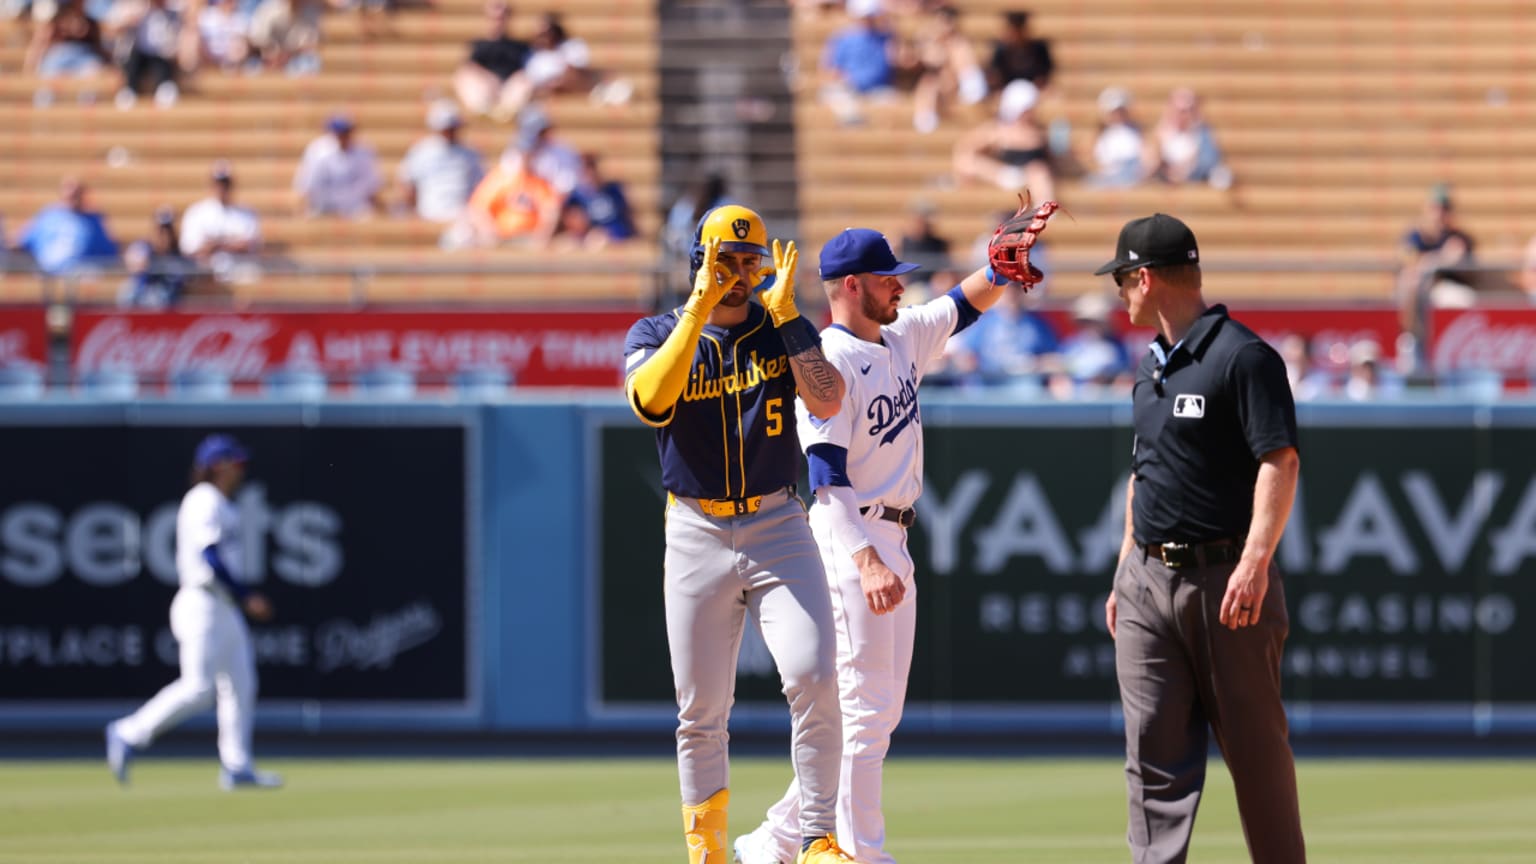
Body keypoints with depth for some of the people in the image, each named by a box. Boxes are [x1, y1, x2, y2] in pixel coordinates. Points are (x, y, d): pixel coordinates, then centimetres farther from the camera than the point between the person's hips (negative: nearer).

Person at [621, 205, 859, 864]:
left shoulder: (786, 328, 7)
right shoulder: (655, 336, 4)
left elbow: (827, 402, -11)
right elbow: (650, 402, -18)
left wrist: (784, 314, -11)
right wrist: (698, 312, -19)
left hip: (777, 530, 0)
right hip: (696, 536, 0)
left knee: (813, 680, -17)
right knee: (700, 711, 3)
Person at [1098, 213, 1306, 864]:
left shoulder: (1243, 357, -11)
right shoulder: (1152, 367, 16)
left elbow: (1279, 463, -18)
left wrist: (1255, 563, -27)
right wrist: (1125, 572, 20)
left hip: (1225, 580, -8)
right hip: (1149, 583, 8)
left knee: (1254, 746, 0)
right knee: (1155, 753, 1)